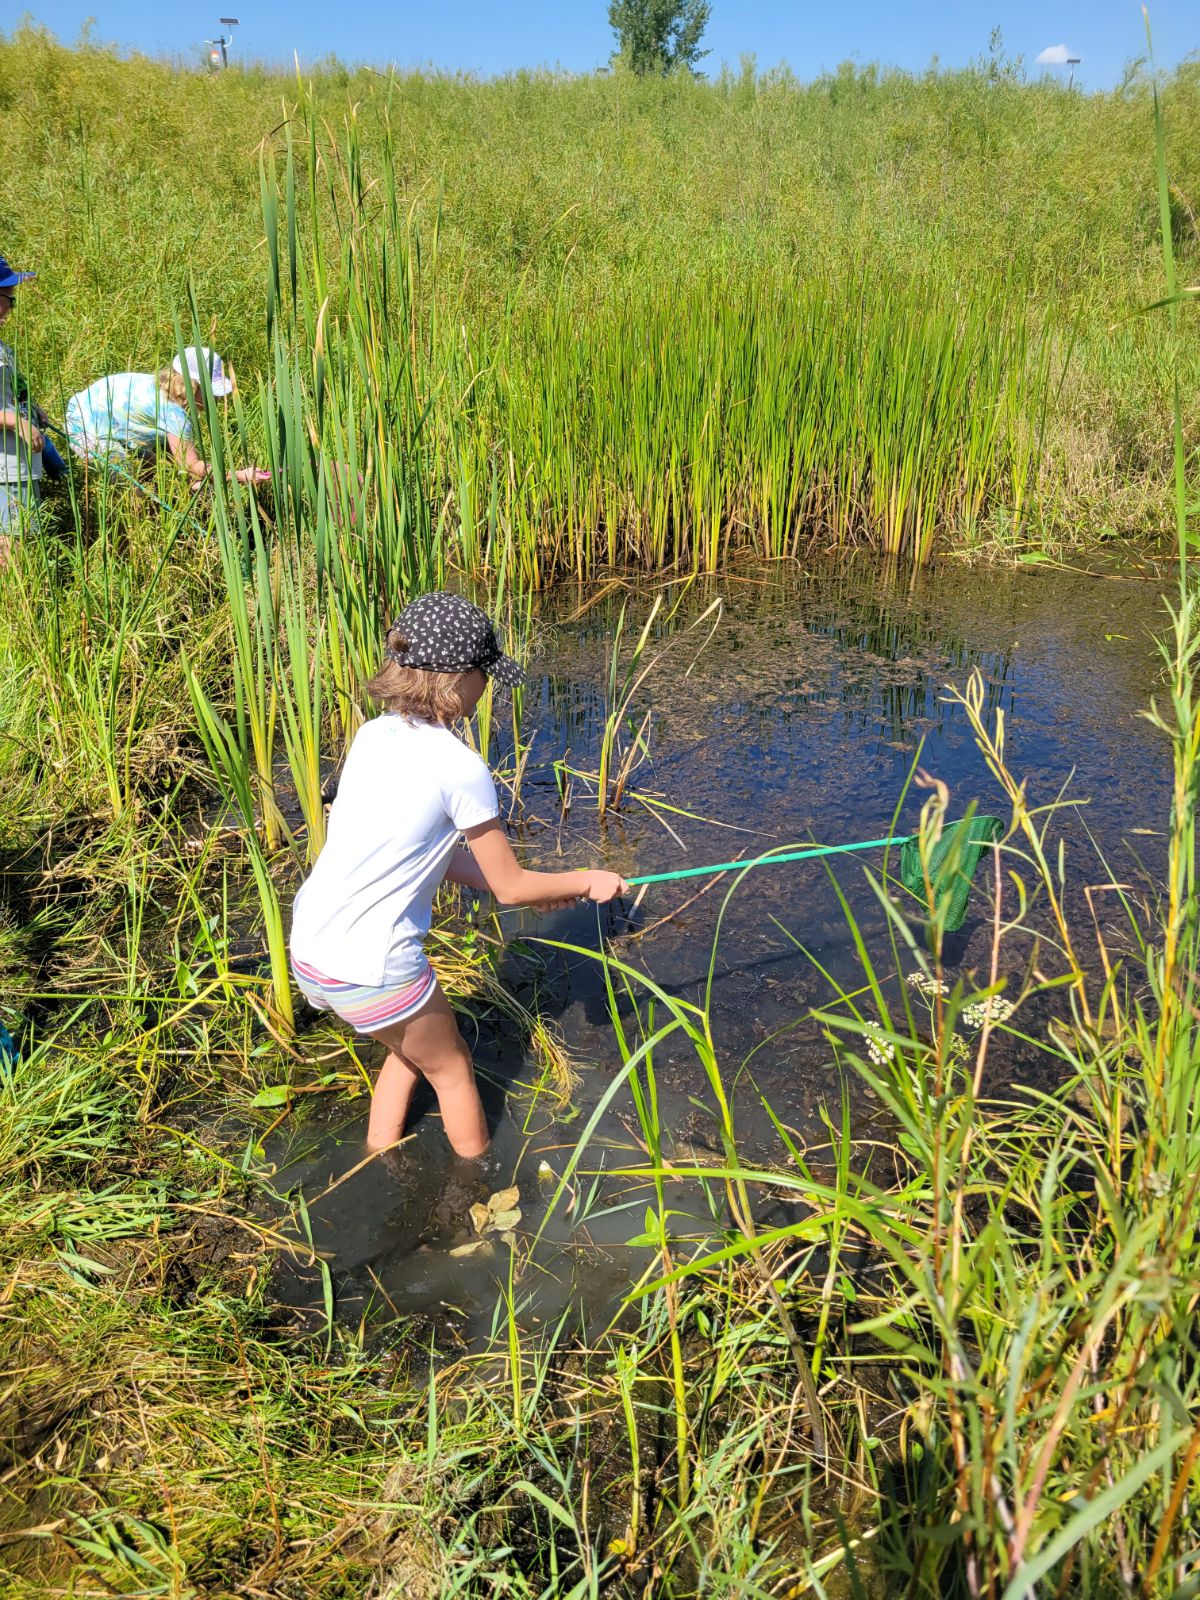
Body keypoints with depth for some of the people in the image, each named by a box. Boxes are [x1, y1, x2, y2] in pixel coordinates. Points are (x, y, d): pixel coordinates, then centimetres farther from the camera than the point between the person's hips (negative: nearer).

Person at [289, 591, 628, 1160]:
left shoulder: (372, 735, 4)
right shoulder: (459, 767, -18)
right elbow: (510, 886, -7)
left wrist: (527, 888, 17)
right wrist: (587, 883, 11)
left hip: (308, 948, 7)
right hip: (371, 968, -7)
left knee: (413, 1043, 31)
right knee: (451, 1068, 19)